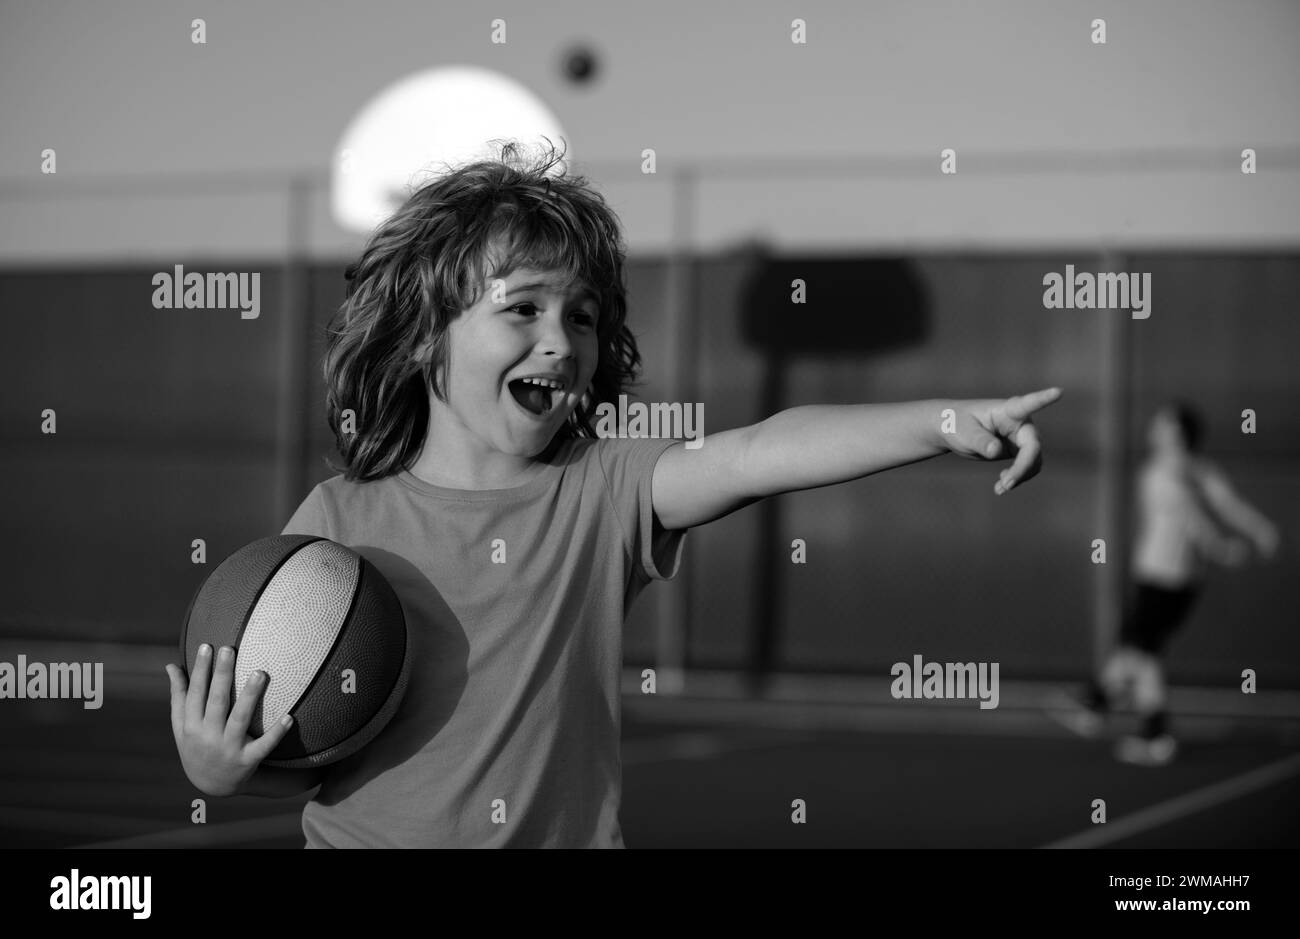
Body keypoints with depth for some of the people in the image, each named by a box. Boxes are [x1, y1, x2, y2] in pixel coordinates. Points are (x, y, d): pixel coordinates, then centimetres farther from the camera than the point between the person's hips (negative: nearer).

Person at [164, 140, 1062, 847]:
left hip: (574, 835, 1)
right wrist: (222, 769, -19)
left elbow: (760, 454, -20)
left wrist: (944, 421, -33)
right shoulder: (339, 521, -5)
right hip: (368, 838, -1)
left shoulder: (604, 491, -4)